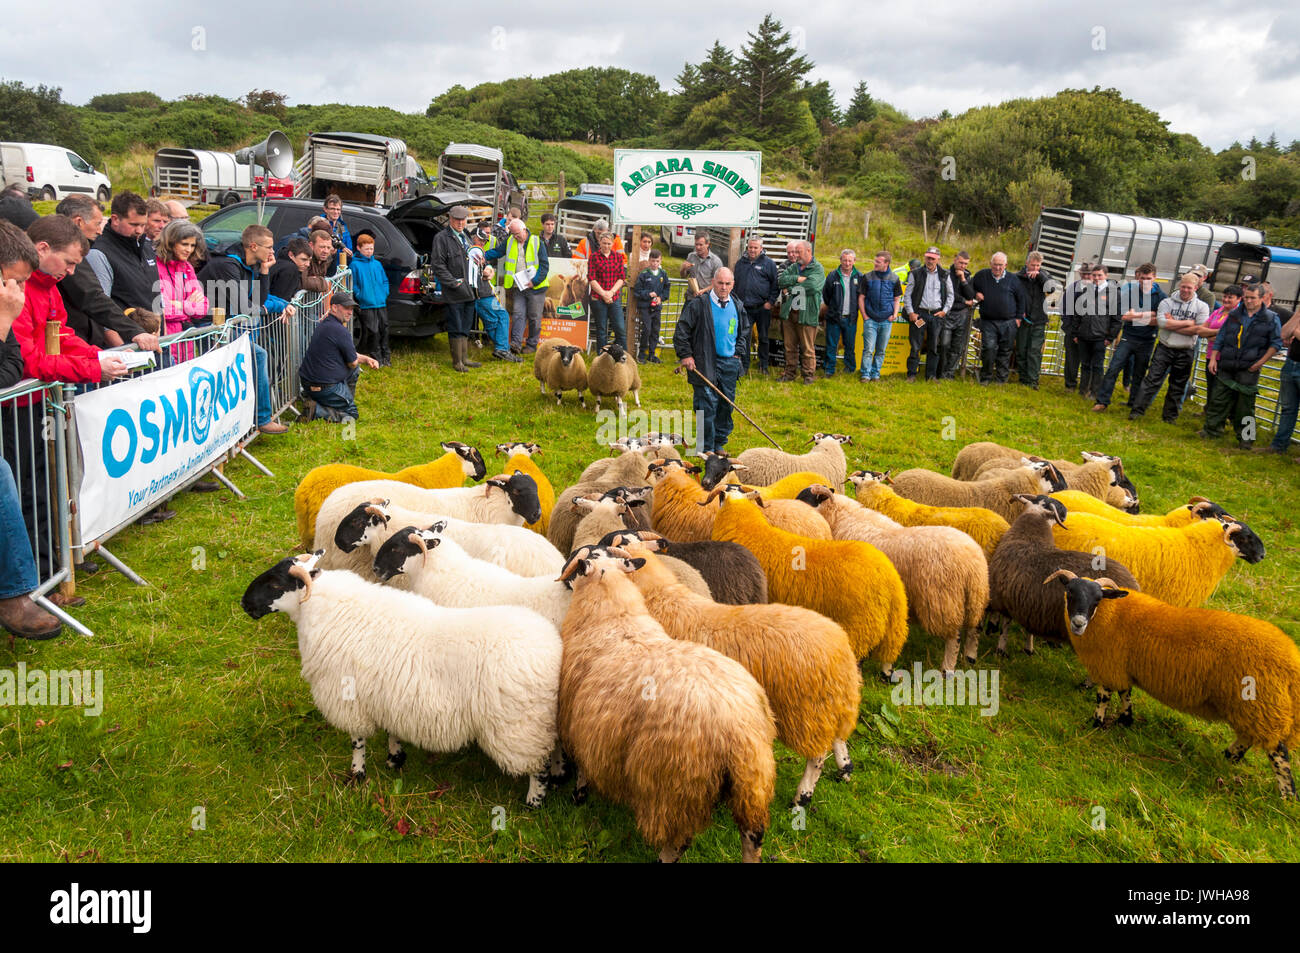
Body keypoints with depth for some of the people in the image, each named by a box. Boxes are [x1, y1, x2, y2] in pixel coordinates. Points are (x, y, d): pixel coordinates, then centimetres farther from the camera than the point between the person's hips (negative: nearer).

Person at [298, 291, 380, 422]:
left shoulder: (324, 324, 12)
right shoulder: (340, 330, -20)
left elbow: (349, 353, 23)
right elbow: (352, 363, -11)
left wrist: (367, 359, 12)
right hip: (325, 388, -10)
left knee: (355, 371, 25)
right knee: (352, 415, 4)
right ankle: (316, 410, -12)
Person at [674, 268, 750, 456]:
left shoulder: (737, 307, 10)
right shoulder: (698, 304, -7)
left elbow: (744, 332, 25)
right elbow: (681, 331, -5)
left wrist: (738, 352, 12)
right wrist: (686, 355, -9)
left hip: (729, 363, 5)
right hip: (705, 363, -5)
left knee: (726, 404, 8)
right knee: (707, 405, -7)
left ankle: (719, 443, 21)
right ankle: (705, 448, 2)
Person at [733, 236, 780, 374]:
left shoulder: (769, 263, 0)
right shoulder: (741, 263, 11)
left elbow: (775, 285, 1)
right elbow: (734, 283, 19)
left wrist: (771, 301, -7)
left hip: (762, 307, -2)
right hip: (744, 307, 3)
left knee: (763, 337, 7)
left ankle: (763, 365, 19)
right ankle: (744, 365, 11)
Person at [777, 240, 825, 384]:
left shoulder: (818, 269, -3)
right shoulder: (793, 267, 14)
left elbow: (812, 286, -20)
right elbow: (781, 280, -1)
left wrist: (792, 287, -8)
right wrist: (797, 279, -14)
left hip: (806, 314, -5)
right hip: (789, 313, 5)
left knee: (807, 348, 0)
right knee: (790, 347, 12)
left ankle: (808, 374, 11)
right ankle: (789, 373, 22)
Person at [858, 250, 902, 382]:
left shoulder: (894, 279, 4)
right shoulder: (868, 278, 1)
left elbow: (897, 299, 11)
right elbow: (861, 298, 5)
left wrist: (895, 314, -3)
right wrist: (864, 316, -2)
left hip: (886, 320, 1)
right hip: (871, 320, -1)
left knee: (881, 350, 7)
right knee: (868, 349, -8)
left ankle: (876, 373, 18)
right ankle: (865, 374, 0)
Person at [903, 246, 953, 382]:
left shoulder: (944, 276, 9)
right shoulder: (916, 274, 3)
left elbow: (950, 295, 16)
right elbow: (907, 294, 3)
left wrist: (945, 310, 4)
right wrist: (911, 312, -6)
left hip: (936, 315, 2)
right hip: (919, 313, -2)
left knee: (934, 347, 4)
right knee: (915, 346, -4)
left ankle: (931, 375, 12)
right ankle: (911, 374, 2)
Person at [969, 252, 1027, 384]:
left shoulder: (1013, 279, 6)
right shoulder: (982, 275, 5)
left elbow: (1022, 299, 13)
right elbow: (970, 287, 23)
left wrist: (1019, 317, 8)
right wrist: (975, 294, 1)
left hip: (1008, 323, 1)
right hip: (988, 322, -1)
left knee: (1005, 351, 5)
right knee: (989, 348, -13)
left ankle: (1001, 378, 17)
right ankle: (986, 377, 2)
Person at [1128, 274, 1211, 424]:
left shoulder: (1202, 307, 1)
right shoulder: (1167, 302, 0)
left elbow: (1199, 329, -12)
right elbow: (1161, 322, -15)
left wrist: (1173, 325, -12)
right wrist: (1187, 322, -13)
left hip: (1185, 352, 1)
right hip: (1164, 348, -1)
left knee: (1177, 386, 9)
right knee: (1152, 379, -5)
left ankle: (1169, 416, 20)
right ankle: (1137, 410, -3)